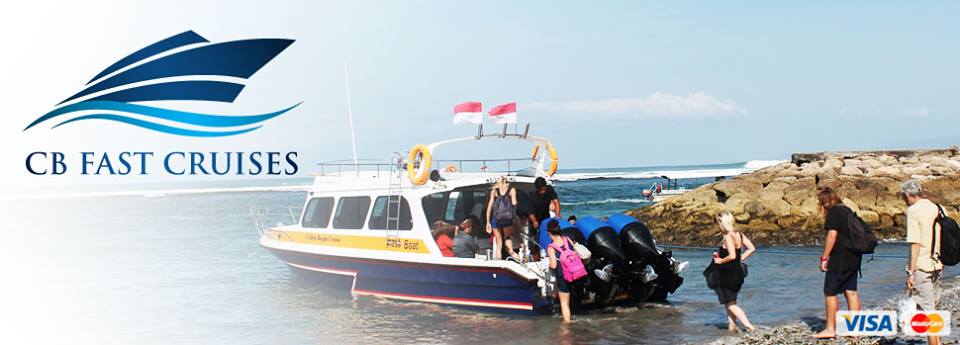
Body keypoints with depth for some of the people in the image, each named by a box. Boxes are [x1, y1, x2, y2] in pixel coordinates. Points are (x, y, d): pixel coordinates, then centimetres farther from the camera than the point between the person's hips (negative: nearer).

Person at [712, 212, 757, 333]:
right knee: (730, 300, 20)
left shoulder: (728, 237, -19)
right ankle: (732, 325, 20)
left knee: (731, 304, 0)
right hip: (738, 272, 9)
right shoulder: (738, 234, 5)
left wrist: (720, 261, -13)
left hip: (729, 274, -9)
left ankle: (749, 326, -9)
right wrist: (741, 259, 8)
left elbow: (732, 256, -28)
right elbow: (751, 248, 6)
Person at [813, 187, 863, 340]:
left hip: (839, 258, -8)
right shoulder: (848, 210, 16)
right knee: (851, 291, 9)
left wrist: (824, 257, -15)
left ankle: (830, 329, 0)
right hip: (854, 257, 8)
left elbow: (832, 235, -18)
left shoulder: (833, 212, -10)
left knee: (830, 292, -1)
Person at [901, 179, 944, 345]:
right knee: (932, 308, 19)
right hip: (937, 265, 7)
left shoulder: (914, 211, -11)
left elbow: (915, 243, -16)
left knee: (927, 310, -3)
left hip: (921, 267, -7)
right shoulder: (938, 209, 10)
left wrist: (911, 272, -14)